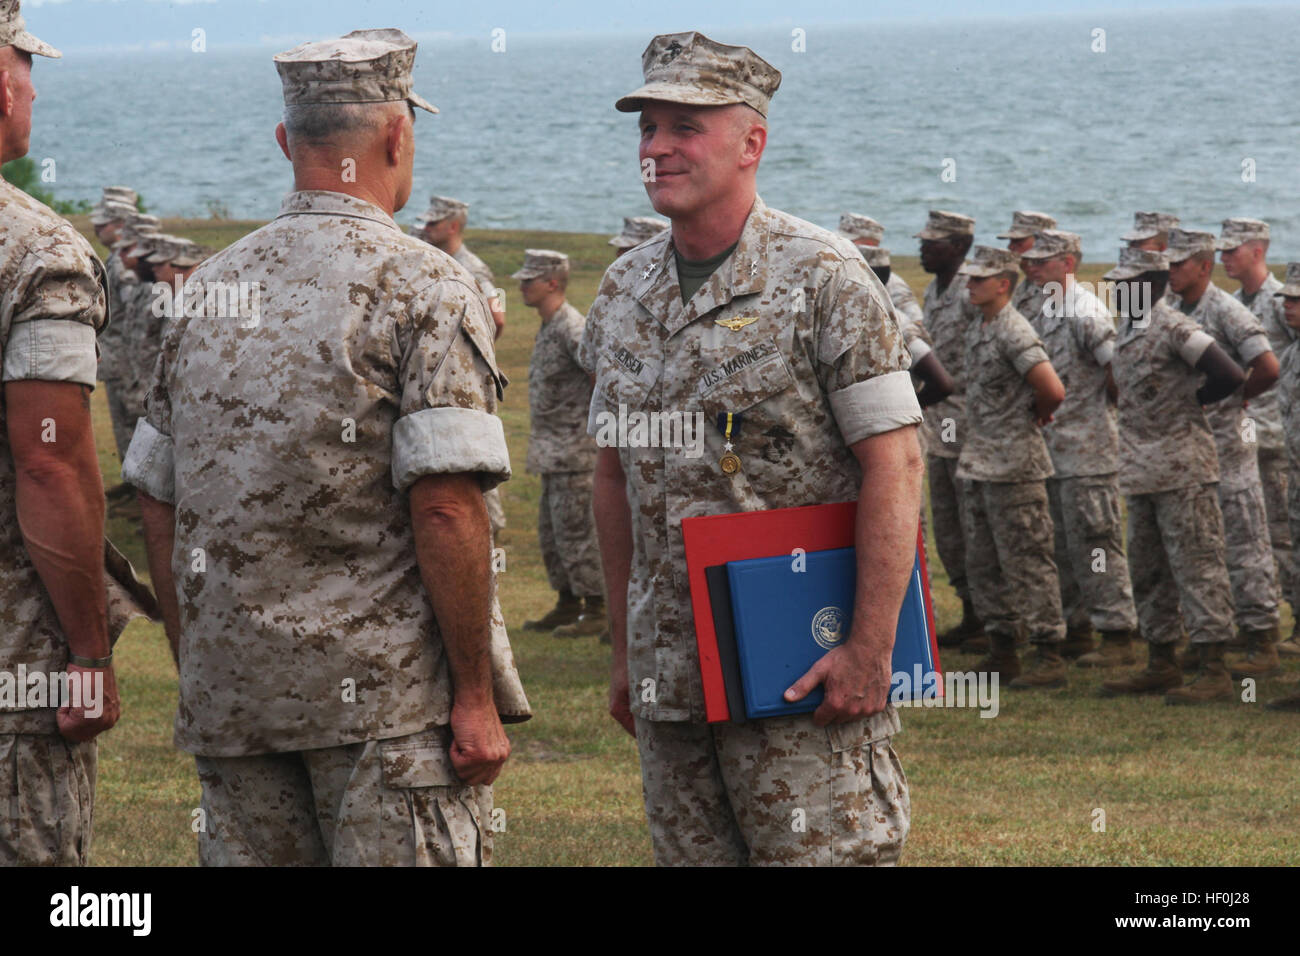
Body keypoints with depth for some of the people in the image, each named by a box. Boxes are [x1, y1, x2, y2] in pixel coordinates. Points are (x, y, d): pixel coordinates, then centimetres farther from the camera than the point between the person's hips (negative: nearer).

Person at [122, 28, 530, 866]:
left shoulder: (206, 292, 10)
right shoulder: (425, 287, -9)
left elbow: (160, 508, 13)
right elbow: (445, 509, -16)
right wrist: (475, 696, -12)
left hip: (231, 695, 6)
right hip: (389, 700, -6)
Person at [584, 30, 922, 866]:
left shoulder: (821, 278, -8)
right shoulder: (624, 294, 11)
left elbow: (894, 462, -12)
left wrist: (870, 649, -18)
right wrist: (624, 651, 16)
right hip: (669, 671, 6)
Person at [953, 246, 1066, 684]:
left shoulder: (1014, 331, -16)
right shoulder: (976, 330, 12)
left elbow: (1053, 390, -25)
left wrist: (1035, 418, -6)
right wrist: (974, 440, 15)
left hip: (1014, 466, -10)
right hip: (979, 464, 10)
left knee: (1027, 562, -7)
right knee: (983, 562, 13)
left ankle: (1049, 657, -4)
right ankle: (1002, 651, 21)